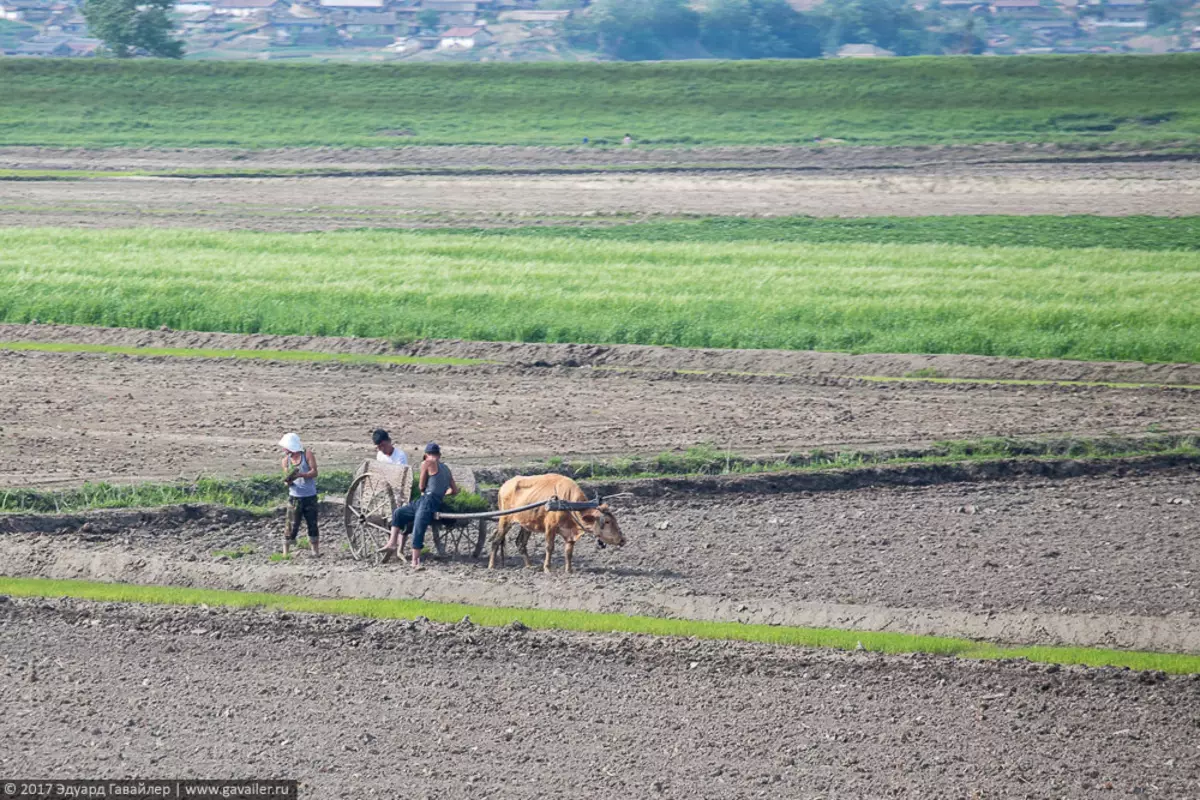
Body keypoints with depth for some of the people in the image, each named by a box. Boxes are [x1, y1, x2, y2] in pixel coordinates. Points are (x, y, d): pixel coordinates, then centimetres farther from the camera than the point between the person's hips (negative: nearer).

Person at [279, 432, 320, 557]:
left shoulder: (307, 454, -4)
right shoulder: (286, 459, 2)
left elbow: (314, 472, -10)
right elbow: (287, 478, 2)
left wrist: (301, 475, -25)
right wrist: (288, 481, -23)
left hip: (310, 496, 0)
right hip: (295, 496, 0)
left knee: (312, 524, 8)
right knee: (292, 525, -6)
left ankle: (316, 552, 18)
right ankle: (285, 553, -2)